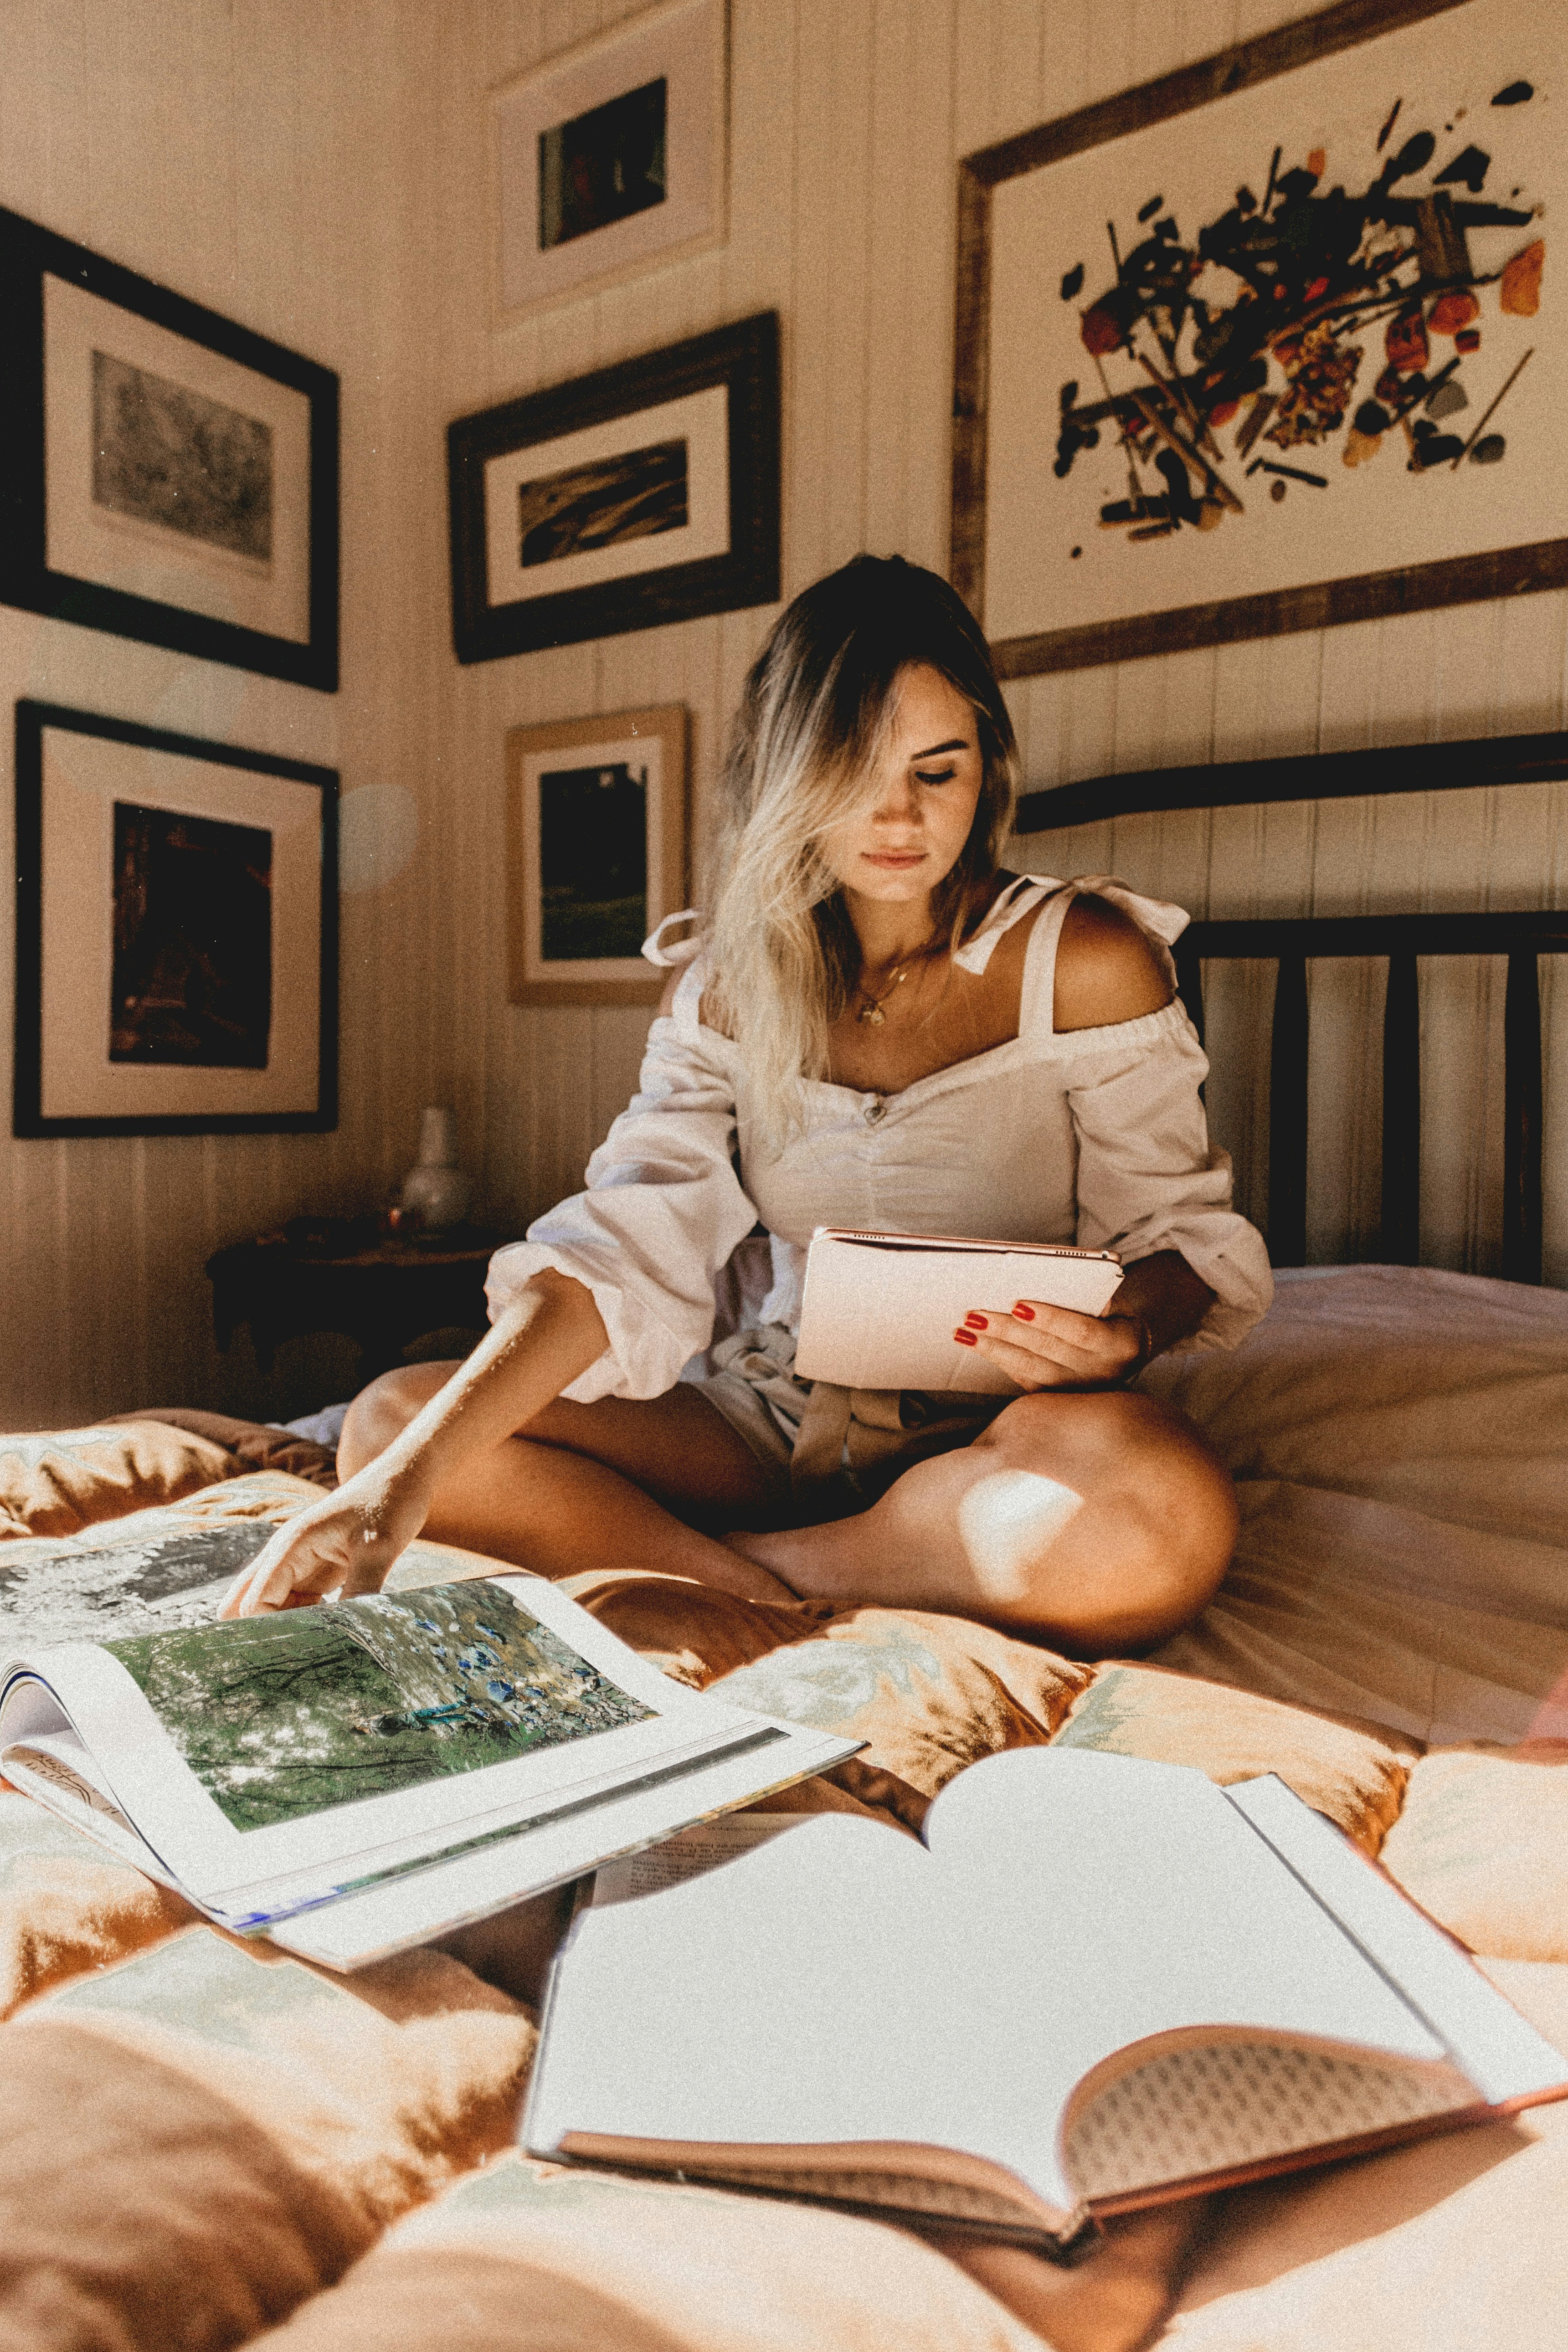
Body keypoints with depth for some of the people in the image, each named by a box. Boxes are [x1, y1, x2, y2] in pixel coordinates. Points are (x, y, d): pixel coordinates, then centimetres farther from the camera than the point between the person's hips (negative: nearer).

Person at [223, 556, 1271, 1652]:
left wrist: (1127, 1327, -25)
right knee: (391, 1415, -11)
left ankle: (714, 1561, -16)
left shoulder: (1084, 962, -3)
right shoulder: (728, 983, 4)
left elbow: (1184, 1233, 1)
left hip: (991, 1442, -1)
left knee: (1163, 1512, -37)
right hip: (778, 1423, 2)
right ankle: (798, 1619, -19)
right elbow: (627, 1248, -9)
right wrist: (404, 1480, -22)